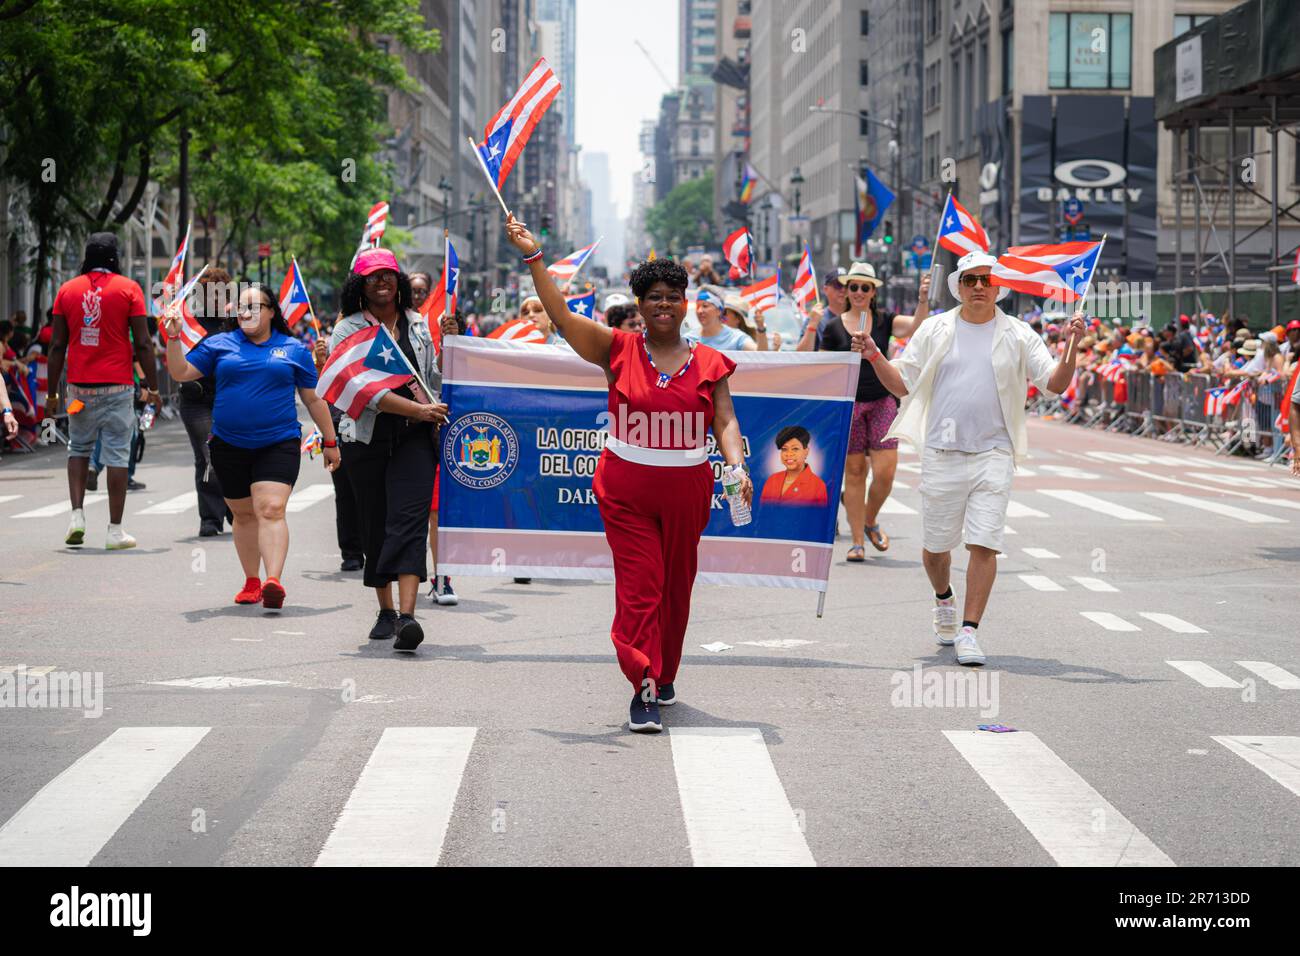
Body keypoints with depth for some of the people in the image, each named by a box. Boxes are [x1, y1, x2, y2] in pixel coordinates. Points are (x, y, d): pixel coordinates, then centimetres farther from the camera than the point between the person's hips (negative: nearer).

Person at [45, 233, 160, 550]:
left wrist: (52, 392, 9)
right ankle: (115, 530, 1)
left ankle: (77, 516, 5)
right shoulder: (128, 289, -2)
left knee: (78, 449, 19)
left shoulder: (67, 290, 5)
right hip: (117, 386, -3)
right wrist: (152, 387, 1)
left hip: (79, 386, 3)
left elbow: (57, 346, 4)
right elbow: (143, 343, -6)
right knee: (117, 455, 1)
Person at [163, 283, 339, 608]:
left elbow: (314, 399, 12)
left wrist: (329, 441, 14)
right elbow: (181, 373, 6)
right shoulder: (219, 344, 9)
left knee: (271, 511, -18)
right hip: (229, 445, 3)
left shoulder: (294, 350, 7)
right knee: (244, 515, 12)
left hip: (278, 444, -3)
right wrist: (174, 338, -9)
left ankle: (273, 581, -29)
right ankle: (251, 582, 25)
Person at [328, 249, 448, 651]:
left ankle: (407, 615, -25)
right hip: (367, 438, -1)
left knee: (409, 520, -14)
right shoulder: (348, 330, 0)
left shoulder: (419, 325, 12)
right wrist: (417, 409, -17)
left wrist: (434, 411, 4)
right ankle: (386, 611, 21)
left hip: (415, 438, 1)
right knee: (375, 525, 7)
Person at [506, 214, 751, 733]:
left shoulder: (709, 363, 3)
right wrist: (533, 256, -14)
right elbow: (561, 315, -7)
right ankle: (643, 688, -9)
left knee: (676, 585, 13)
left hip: (686, 490, 2)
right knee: (639, 584, -7)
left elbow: (725, 421, -1)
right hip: (626, 487, -2)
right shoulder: (618, 350, -1)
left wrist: (737, 466, -18)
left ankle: (664, 675, 29)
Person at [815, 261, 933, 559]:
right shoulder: (833, 327, 2)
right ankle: (857, 541, 11)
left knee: (885, 472, -6)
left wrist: (923, 300, -31)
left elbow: (917, 327, -13)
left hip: (882, 402, 1)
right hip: (847, 403, -1)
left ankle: (870, 521, 23)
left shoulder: (884, 321, 4)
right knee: (854, 473, 2)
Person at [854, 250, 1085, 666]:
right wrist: (874, 356, -6)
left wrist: (1071, 348, -13)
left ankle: (969, 631, -5)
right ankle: (944, 599, 40)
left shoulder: (1018, 335, 6)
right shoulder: (934, 330, 7)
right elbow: (902, 383, 10)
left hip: (992, 455, -1)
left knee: (984, 545, -10)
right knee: (936, 545, 9)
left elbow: (1055, 384, 3)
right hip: (941, 454, 1)